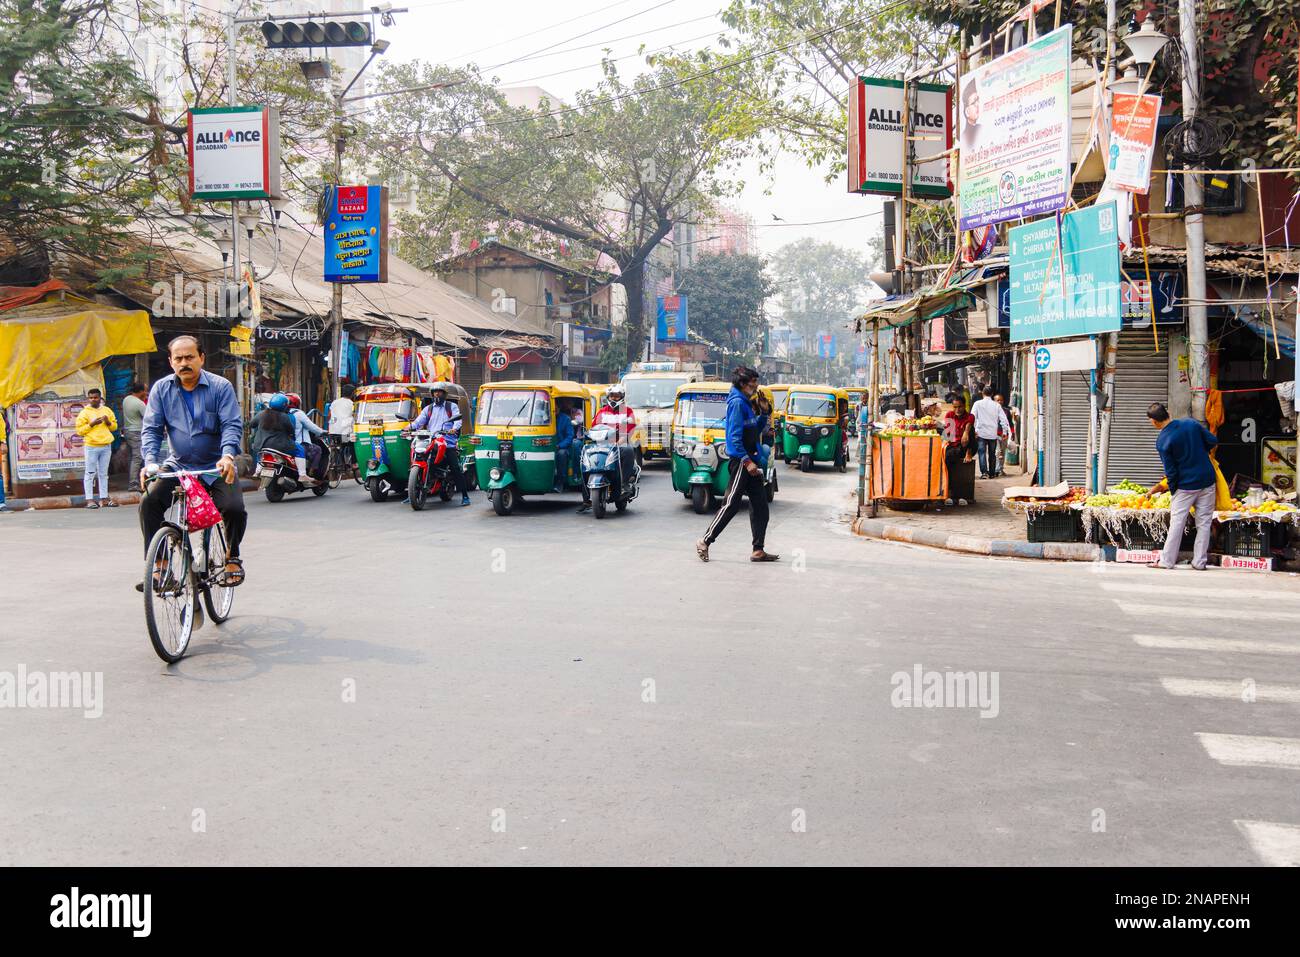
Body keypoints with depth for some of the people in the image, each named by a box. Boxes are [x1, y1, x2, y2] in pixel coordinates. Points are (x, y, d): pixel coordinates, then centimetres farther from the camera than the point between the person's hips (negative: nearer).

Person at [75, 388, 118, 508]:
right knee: (90, 474, -1)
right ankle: (89, 500, -1)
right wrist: (91, 424, -15)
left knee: (103, 474, 9)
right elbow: (79, 431, -5)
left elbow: (114, 427, 14)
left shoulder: (107, 410, 10)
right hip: (91, 447, -4)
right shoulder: (84, 413, -2)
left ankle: (104, 498, 13)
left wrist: (108, 422, -6)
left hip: (106, 446, 4)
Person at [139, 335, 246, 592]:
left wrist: (227, 455, -32)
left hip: (216, 467, -2)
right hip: (178, 465, 3)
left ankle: (232, 557, 6)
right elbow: (151, 428, -1)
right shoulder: (161, 389, 1)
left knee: (234, 508, -24)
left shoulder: (220, 387, -6)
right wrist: (150, 460, -18)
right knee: (149, 502, -19)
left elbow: (232, 425, -13)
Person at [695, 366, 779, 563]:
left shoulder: (745, 403, 17)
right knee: (731, 504, -7)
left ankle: (758, 550, 10)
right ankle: (705, 542, 3)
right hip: (740, 460, -10)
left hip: (751, 461, 10)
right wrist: (747, 461, -22)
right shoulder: (737, 402, -13)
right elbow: (734, 436, -20)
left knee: (760, 506, 7)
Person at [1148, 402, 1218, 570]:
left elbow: (1170, 471, -10)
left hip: (1185, 486, -4)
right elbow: (1213, 441, 7)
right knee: (1204, 523, 8)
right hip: (1207, 481, 4)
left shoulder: (1162, 442, -13)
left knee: (1177, 522, 5)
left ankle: (1167, 561, 8)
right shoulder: (1191, 423, -2)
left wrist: (1172, 490, 3)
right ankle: (1199, 562, 10)